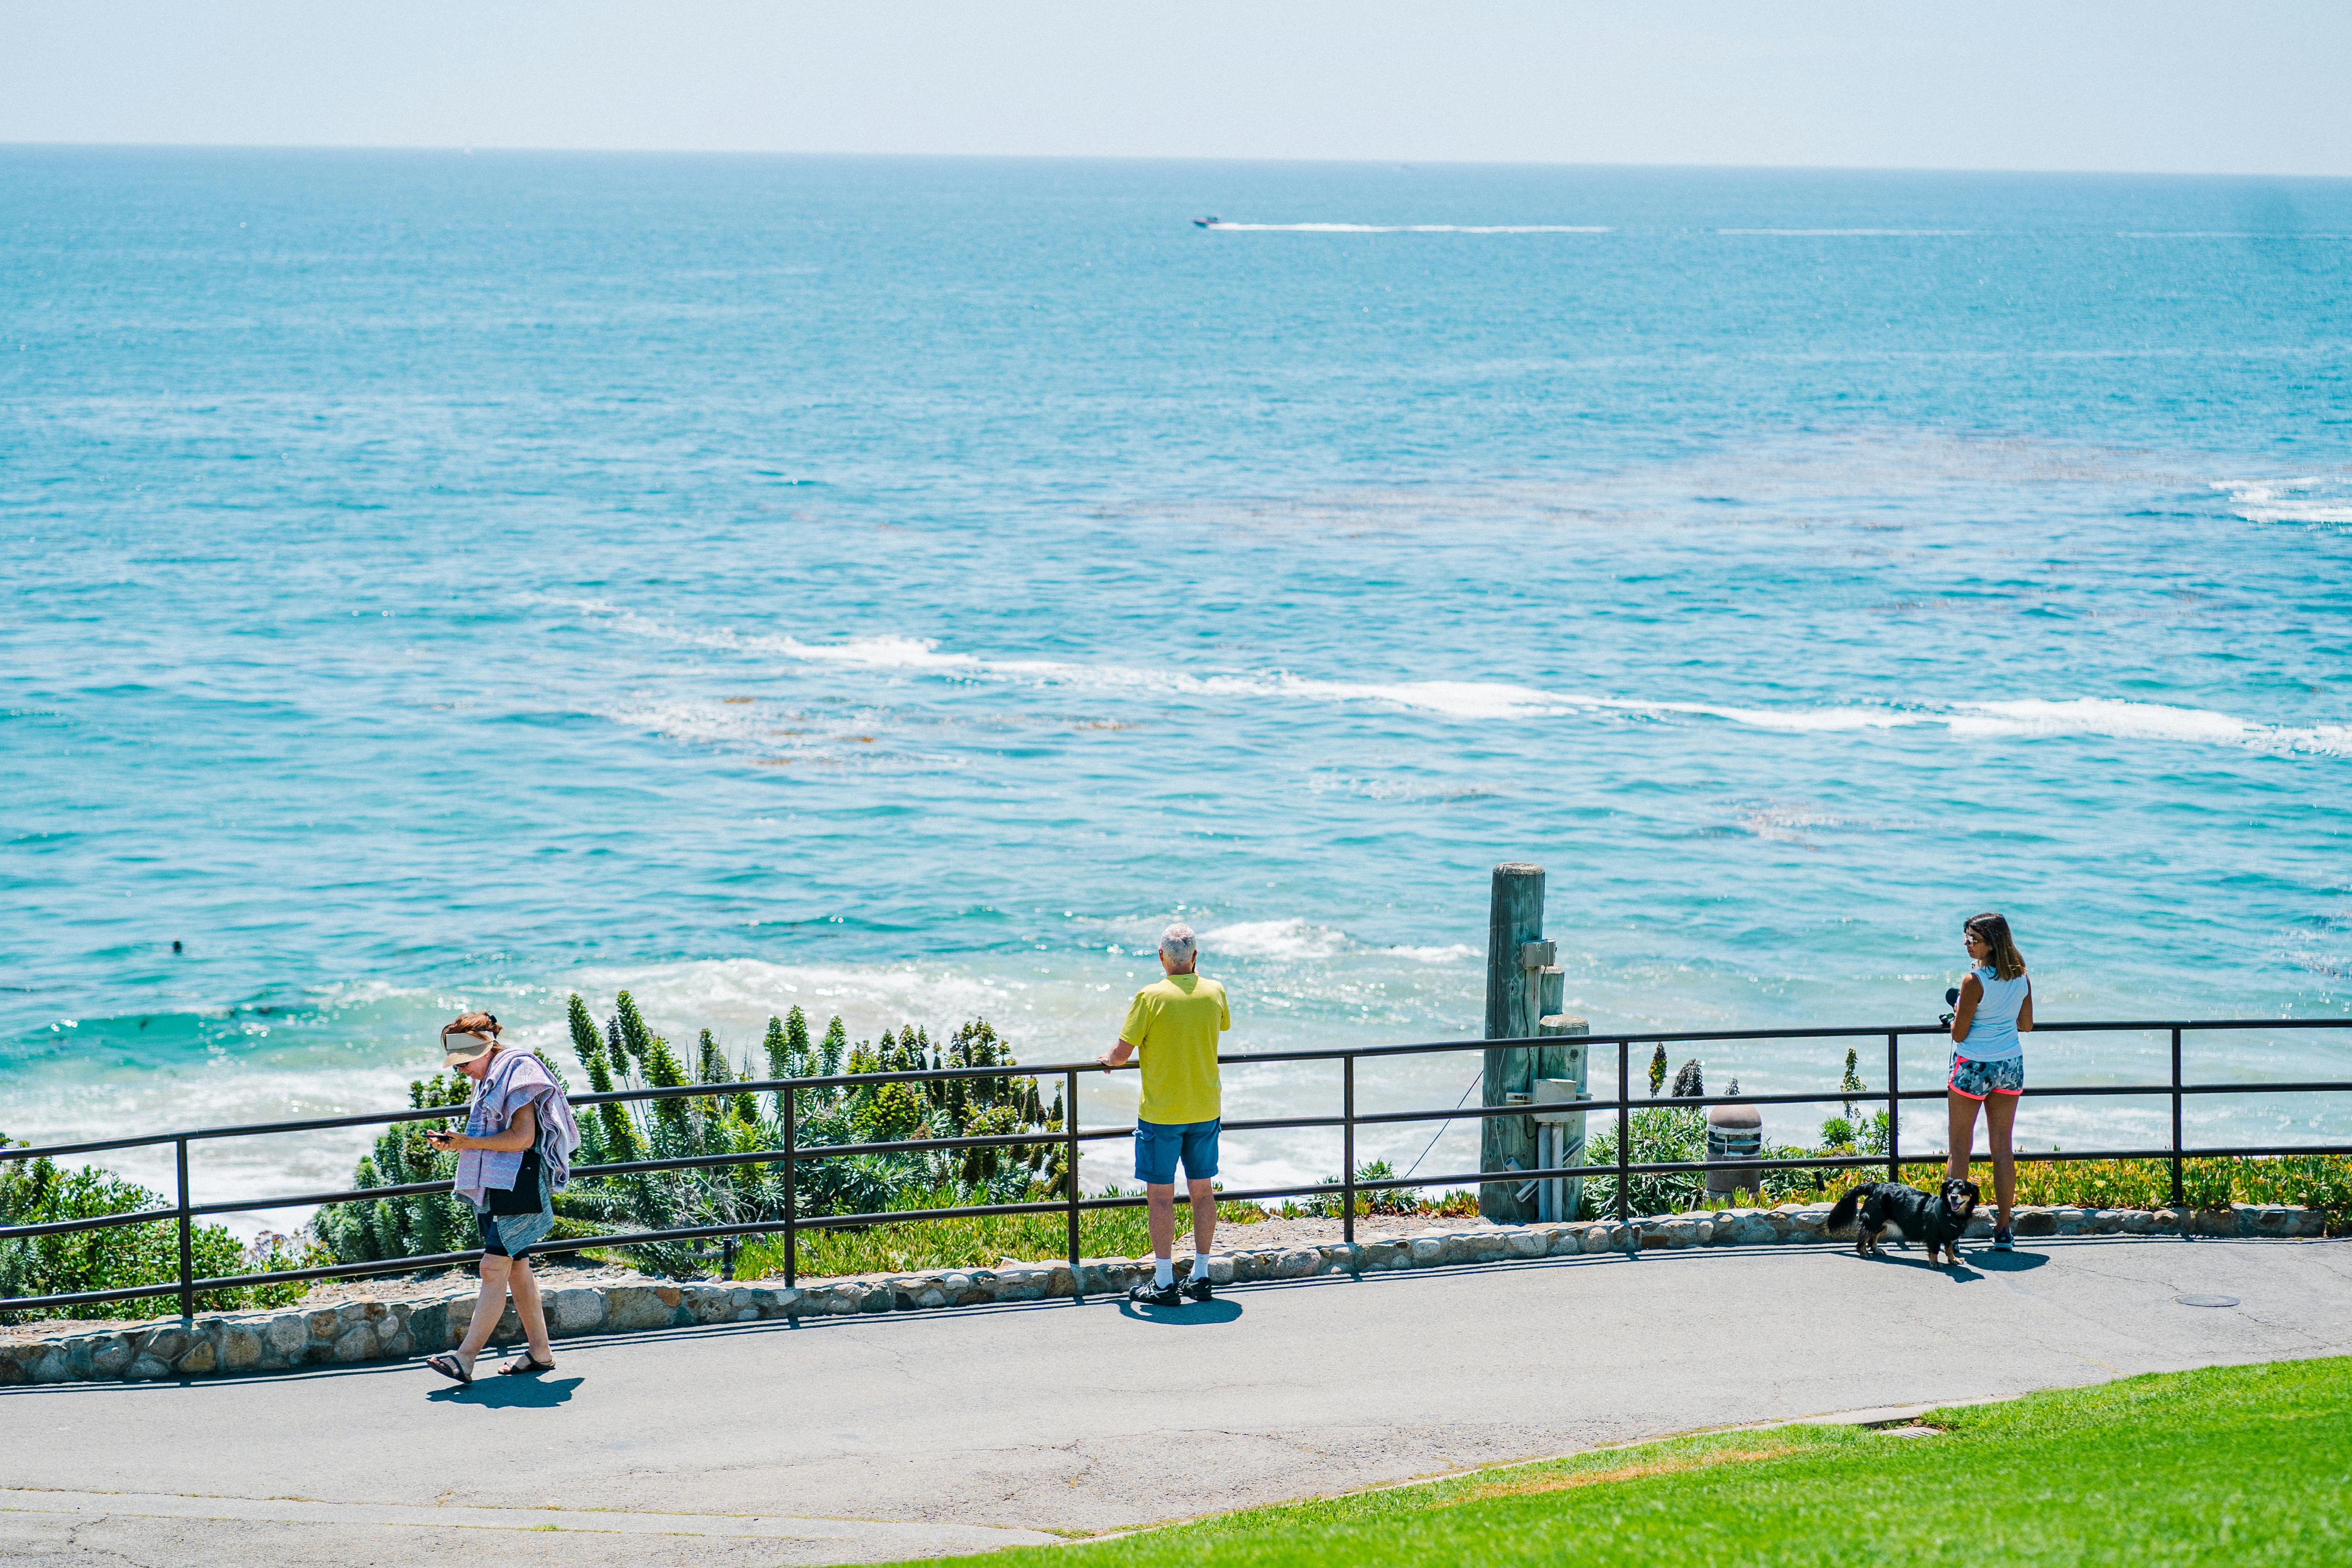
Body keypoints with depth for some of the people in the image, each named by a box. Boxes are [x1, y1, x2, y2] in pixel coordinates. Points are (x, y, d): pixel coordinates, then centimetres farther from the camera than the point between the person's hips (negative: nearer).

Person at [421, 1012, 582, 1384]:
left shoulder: (518, 1072, -12)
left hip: (519, 1186, -10)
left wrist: (468, 1142, -17)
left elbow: (522, 1138, -19)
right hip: (494, 1186, 10)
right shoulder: (488, 1080, 17)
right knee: (517, 1270, 11)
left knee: (494, 1268, -13)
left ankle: (465, 1359, -19)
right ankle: (540, 1353, 17)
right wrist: (454, 1142, 8)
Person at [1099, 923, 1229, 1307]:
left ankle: (1165, 1284, 2)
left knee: (1161, 1196, 1)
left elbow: (1122, 1052, -10)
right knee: (1202, 1191, 13)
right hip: (1205, 1110, 4)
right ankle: (1200, 1278, 17)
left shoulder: (1151, 997, -14)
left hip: (1161, 1113, -4)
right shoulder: (1214, 992, -1)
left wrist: (1107, 1059, 11)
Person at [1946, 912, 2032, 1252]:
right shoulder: (2021, 979, 0)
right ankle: (2003, 1230, 8)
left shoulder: (1975, 982, -19)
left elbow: (1959, 1034, -14)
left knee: (1959, 1148, 4)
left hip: (1973, 1067, -5)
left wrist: (1957, 1014, 5)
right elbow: (2027, 1025, 11)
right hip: (2010, 1065, 5)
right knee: (2003, 1147, 9)